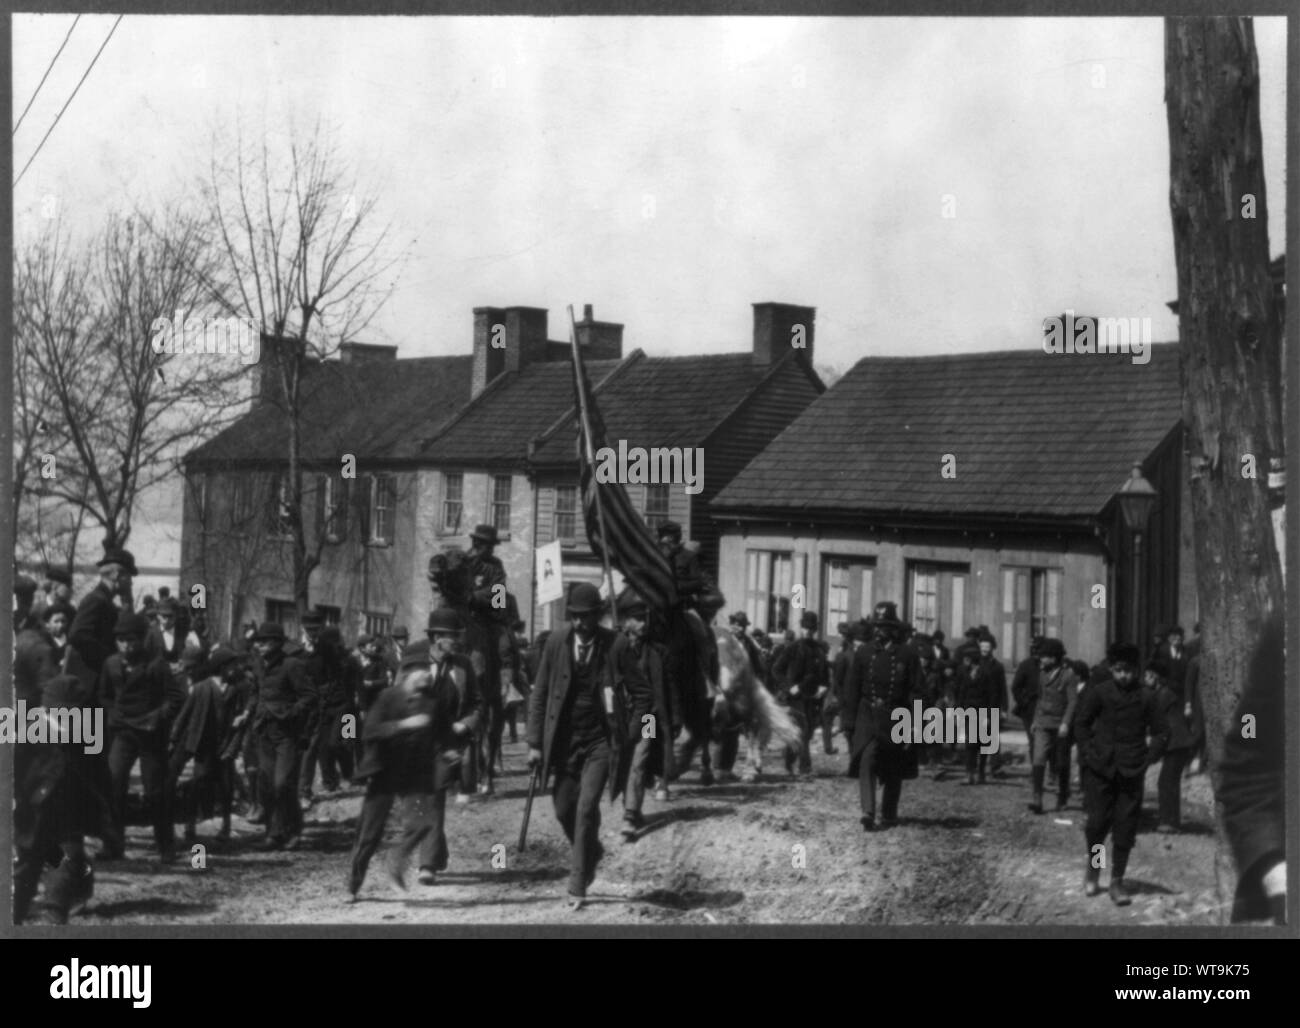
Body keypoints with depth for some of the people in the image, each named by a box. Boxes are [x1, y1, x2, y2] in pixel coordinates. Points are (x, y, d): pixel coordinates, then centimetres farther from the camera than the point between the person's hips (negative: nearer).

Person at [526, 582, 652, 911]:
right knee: (563, 809, 10)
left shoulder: (616, 645, -11)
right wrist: (535, 742, -1)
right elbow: (539, 694, 2)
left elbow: (642, 694, -2)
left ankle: (578, 888, -3)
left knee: (586, 809, -12)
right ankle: (591, 851, 40)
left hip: (600, 742, -3)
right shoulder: (556, 642, -5)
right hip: (564, 741, 3)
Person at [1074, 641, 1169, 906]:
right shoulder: (1099, 692, 0)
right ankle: (1093, 866, 24)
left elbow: (1160, 732, 9)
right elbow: (1081, 722, 7)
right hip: (1101, 767, -1)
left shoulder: (1145, 698, 2)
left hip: (1131, 772, 1)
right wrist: (1088, 753, 0)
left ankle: (1117, 882, 9)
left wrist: (1148, 759, -1)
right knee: (1097, 821, -2)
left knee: (1125, 827, 0)